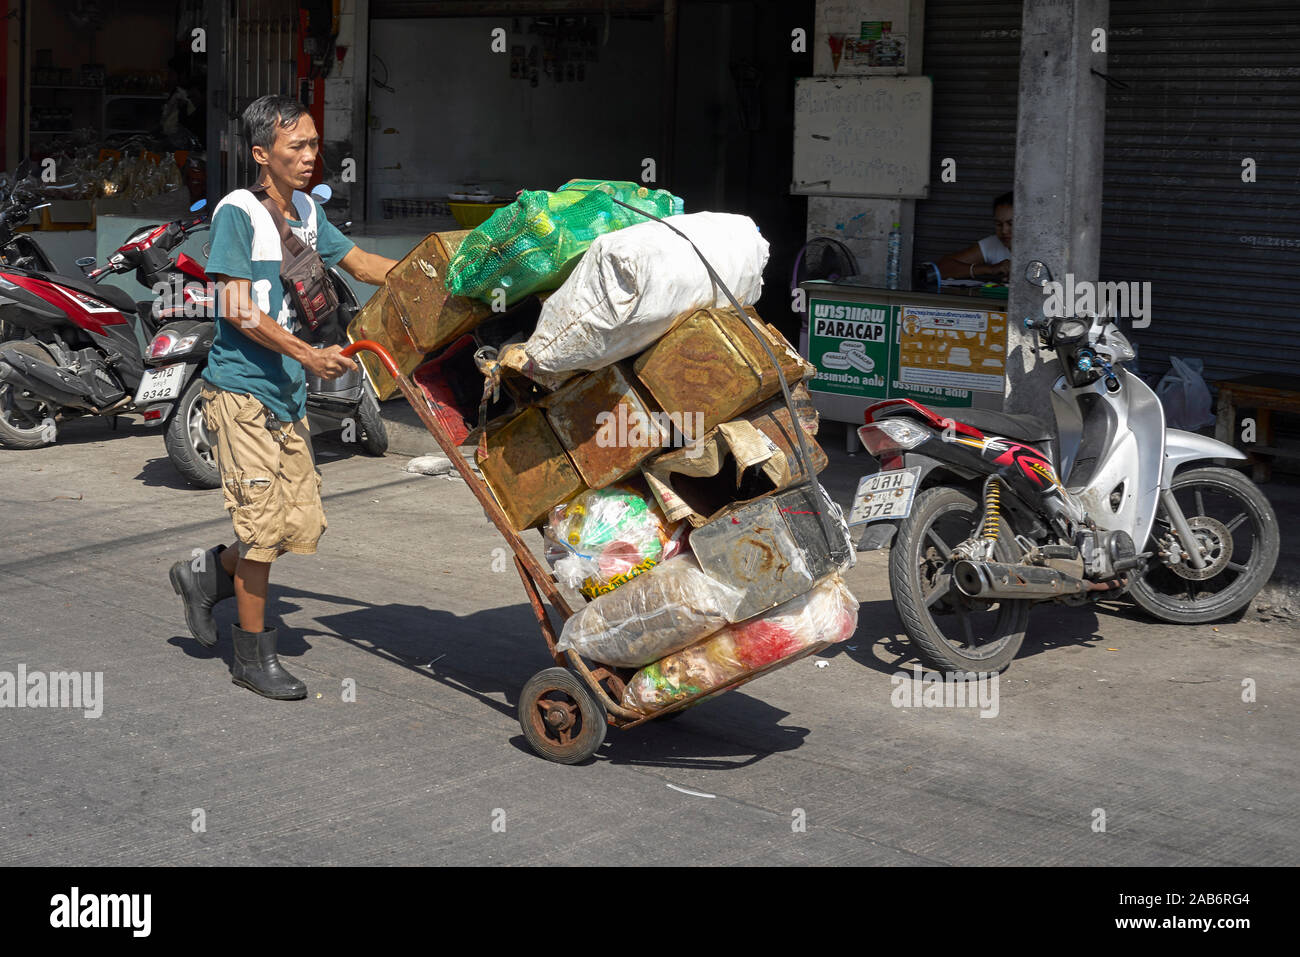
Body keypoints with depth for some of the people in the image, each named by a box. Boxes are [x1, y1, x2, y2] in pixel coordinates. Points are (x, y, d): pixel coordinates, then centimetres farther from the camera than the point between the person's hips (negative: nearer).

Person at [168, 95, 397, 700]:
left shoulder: (306, 211, 10)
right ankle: (253, 656, 8)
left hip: (288, 391, 8)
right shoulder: (238, 213, -12)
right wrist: (308, 354, -25)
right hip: (241, 387, -7)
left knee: (304, 526, 6)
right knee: (264, 522, -6)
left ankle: (208, 574, 29)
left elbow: (360, 263, 22)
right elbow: (239, 310, -18)